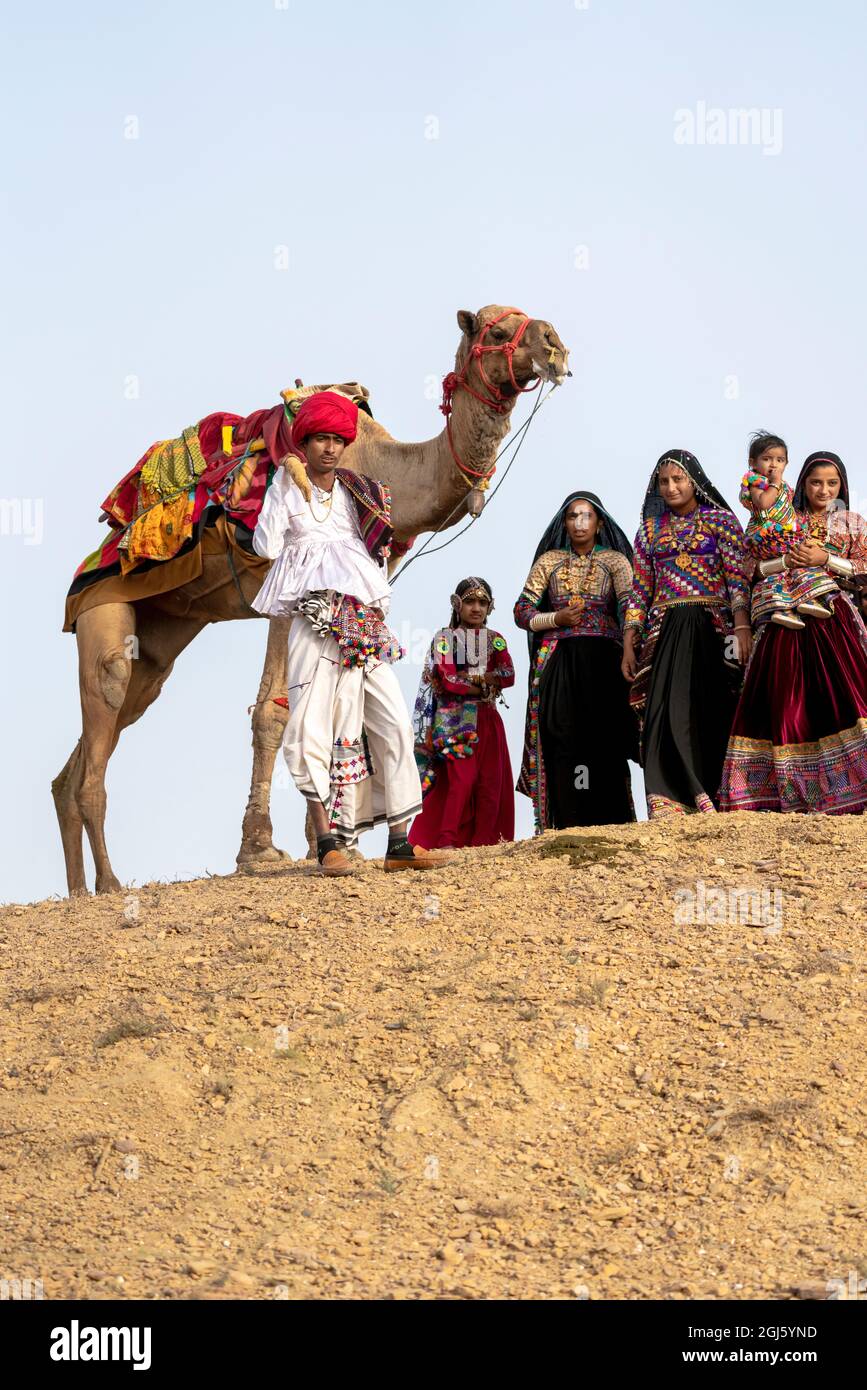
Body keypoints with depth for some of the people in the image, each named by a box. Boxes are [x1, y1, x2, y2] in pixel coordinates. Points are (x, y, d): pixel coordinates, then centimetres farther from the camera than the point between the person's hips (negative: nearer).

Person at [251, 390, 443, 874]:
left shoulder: (354, 492, 17)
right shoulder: (288, 485, 6)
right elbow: (267, 545, -7)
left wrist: (379, 607, 14)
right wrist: (289, 486, -7)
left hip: (365, 620, 5)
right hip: (318, 617, -5)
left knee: (395, 722, -1)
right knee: (319, 725, -10)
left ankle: (399, 844, 2)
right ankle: (329, 843, -10)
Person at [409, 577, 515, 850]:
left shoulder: (495, 640, 14)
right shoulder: (444, 638, 3)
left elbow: (508, 675, -2)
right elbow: (447, 680, -10)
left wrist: (466, 677, -11)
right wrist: (487, 682, -6)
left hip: (488, 720, 5)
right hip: (455, 720, -5)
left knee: (491, 781, -1)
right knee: (462, 777, -16)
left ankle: (484, 841, 2)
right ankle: (447, 840, -16)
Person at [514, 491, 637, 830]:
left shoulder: (615, 560, 9)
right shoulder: (549, 560, 15)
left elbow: (629, 607, -7)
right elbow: (522, 612, 11)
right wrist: (556, 618, -6)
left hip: (602, 661, -1)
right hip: (558, 662, 1)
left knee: (604, 740, -9)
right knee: (563, 741, -6)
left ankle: (608, 824, -9)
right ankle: (568, 825, -8)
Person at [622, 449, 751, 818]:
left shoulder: (720, 520, 7)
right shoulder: (650, 529, 17)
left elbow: (738, 577, -2)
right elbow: (640, 590, 15)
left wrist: (742, 626, -15)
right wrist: (629, 644, 7)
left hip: (712, 628, -3)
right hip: (665, 631, 3)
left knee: (710, 711, -7)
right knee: (667, 711, -9)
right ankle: (669, 804, -14)